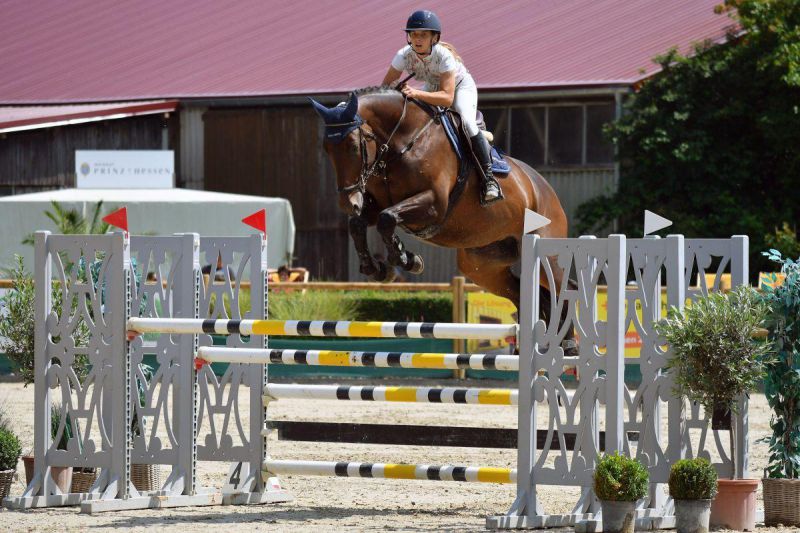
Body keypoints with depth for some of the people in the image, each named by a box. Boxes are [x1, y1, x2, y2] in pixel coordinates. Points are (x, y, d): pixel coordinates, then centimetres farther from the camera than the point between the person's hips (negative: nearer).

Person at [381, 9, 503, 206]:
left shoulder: (444, 56, -36)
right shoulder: (404, 56, -24)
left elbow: (447, 97, -42)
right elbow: (385, 86, -15)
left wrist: (417, 93, -54)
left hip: (460, 85, -6)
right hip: (432, 87, 6)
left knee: (465, 121, -31)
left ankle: (488, 177, -23)